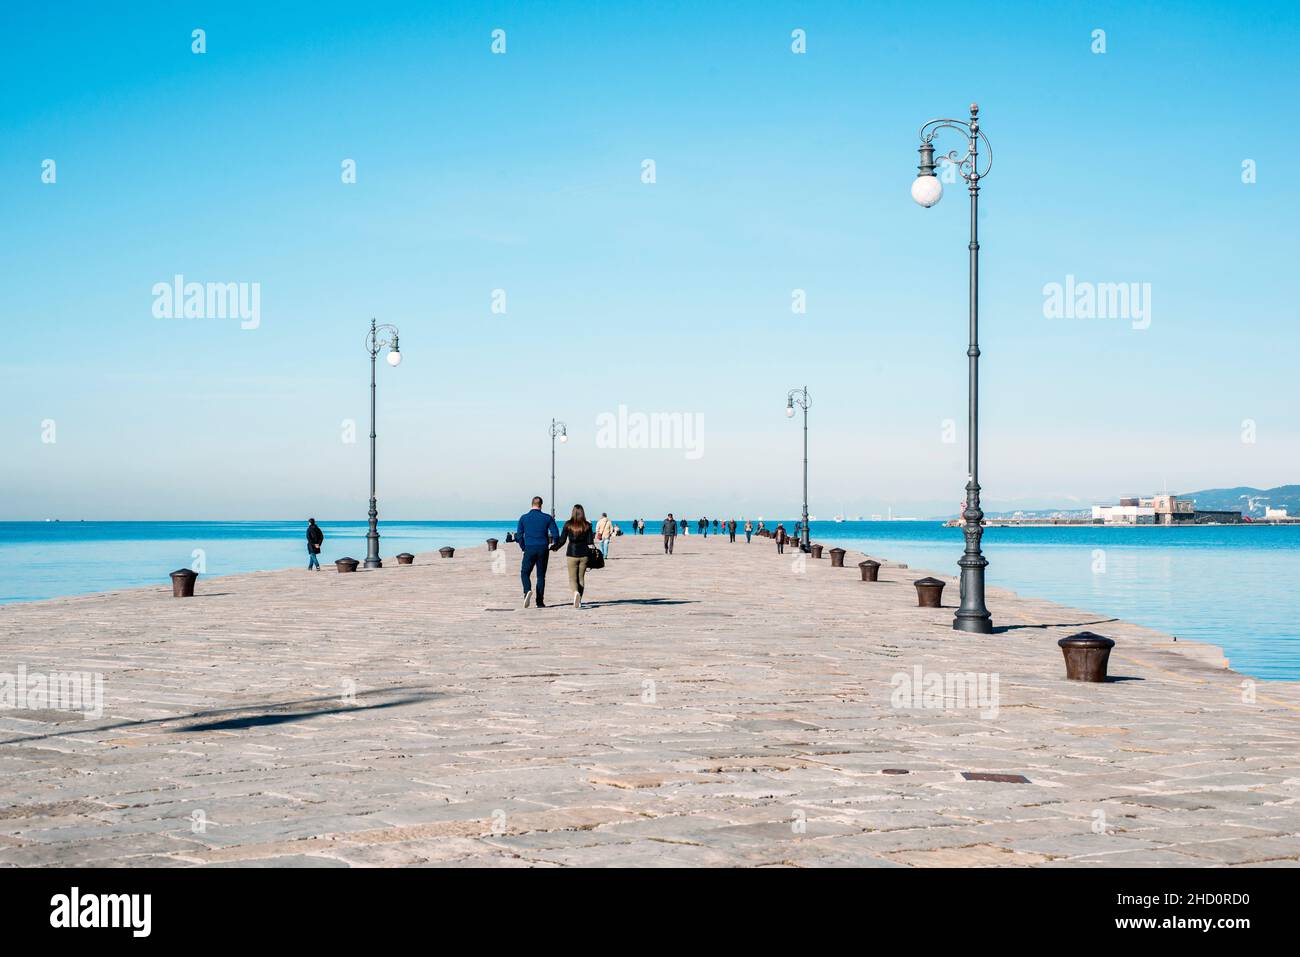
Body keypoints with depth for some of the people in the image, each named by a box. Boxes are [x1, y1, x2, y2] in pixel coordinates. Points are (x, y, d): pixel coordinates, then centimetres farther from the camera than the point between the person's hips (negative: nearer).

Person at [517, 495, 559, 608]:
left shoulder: (524, 518, 2)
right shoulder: (547, 518, 0)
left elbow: (519, 536, 2)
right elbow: (556, 534, -2)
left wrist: (523, 548, 17)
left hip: (529, 549, -1)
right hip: (543, 549, 1)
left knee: (525, 573, 10)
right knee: (541, 575, 8)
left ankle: (527, 591, -19)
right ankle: (540, 601, 5)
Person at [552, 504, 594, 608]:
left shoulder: (568, 524, -5)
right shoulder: (587, 525, 0)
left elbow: (562, 540, -3)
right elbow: (590, 542, -1)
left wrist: (554, 547, 14)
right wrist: (591, 555, 9)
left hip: (572, 553, -2)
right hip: (584, 554, 2)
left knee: (572, 578, 3)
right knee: (581, 577, 13)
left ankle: (576, 592, -26)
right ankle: (579, 600, 13)